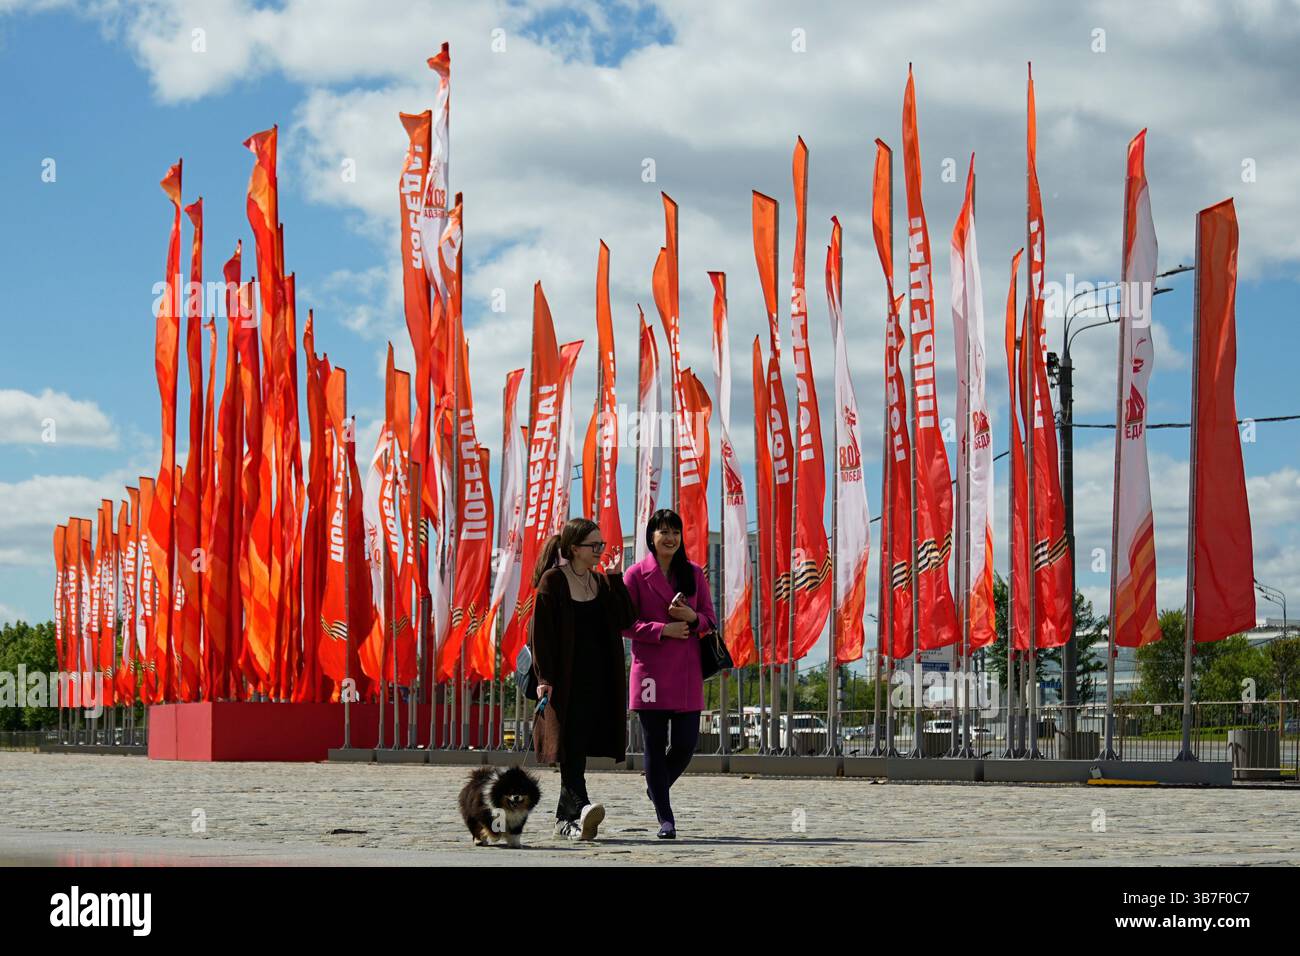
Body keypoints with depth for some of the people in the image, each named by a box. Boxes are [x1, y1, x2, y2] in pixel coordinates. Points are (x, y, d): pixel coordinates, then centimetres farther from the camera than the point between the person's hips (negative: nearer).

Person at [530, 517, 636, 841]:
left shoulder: (600, 582, 13)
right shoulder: (552, 581, -5)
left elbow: (624, 620, 2)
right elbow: (542, 632, -9)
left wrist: (615, 579, -3)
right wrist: (544, 678, -16)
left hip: (597, 677, 6)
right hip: (566, 677, -6)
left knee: (579, 749, 9)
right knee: (570, 746, -14)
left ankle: (565, 819, 17)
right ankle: (580, 811, -26)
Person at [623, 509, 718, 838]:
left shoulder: (694, 573, 11)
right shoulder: (637, 574, 0)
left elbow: (711, 619, 13)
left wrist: (693, 618, -9)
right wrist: (663, 629, -14)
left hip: (687, 670, 3)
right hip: (651, 669, -3)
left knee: (686, 744, 0)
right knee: (656, 745, -1)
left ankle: (656, 788, 30)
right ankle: (665, 819, 6)